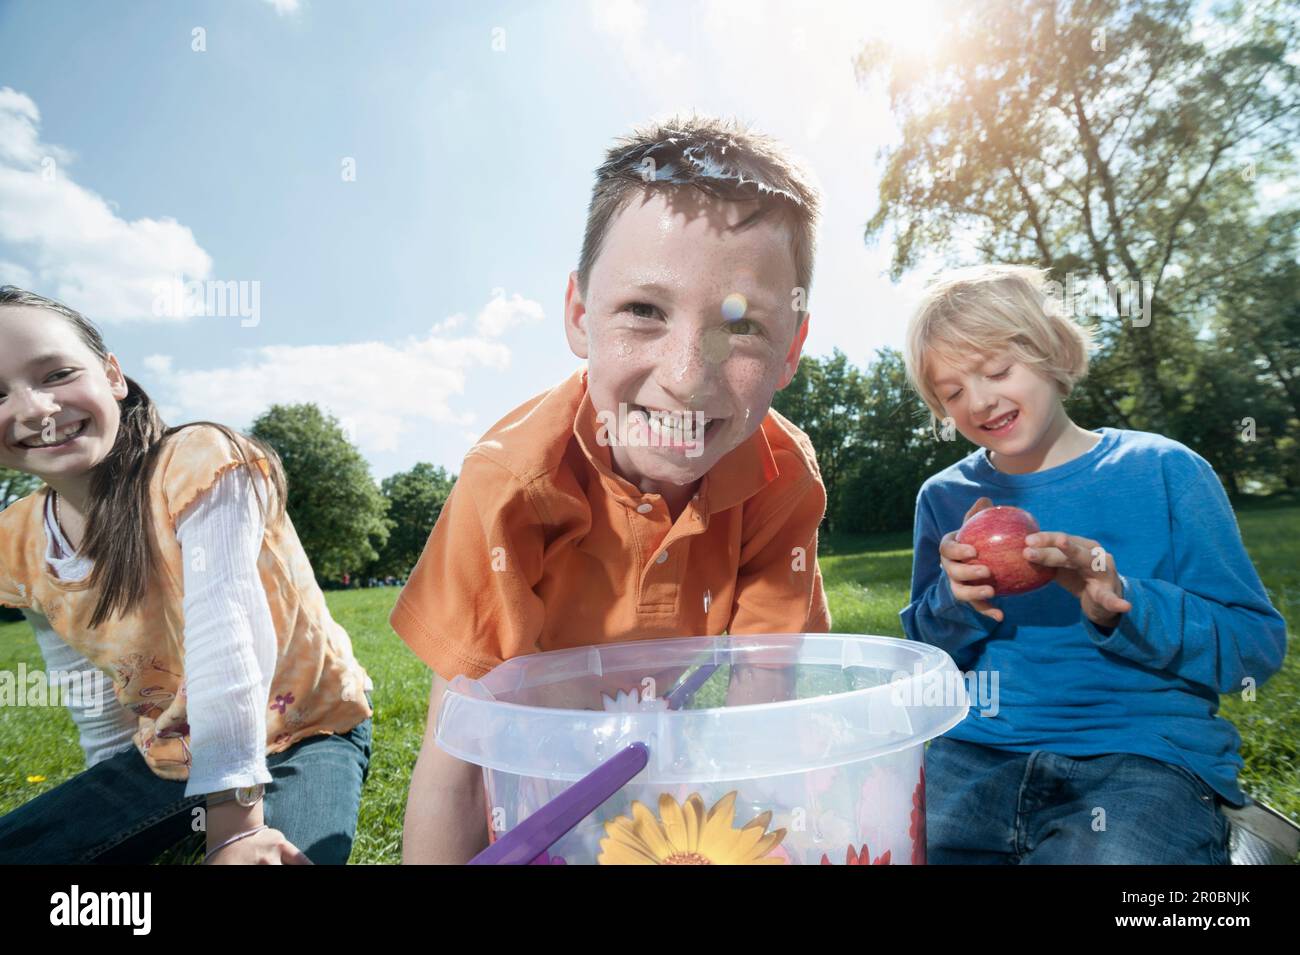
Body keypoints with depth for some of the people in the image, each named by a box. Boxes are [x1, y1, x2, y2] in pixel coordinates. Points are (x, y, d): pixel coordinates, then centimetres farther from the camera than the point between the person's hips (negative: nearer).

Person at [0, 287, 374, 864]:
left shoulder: (199, 464, -21)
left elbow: (223, 635, -30)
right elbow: (95, 706, 8)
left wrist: (235, 818, -34)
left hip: (303, 736, -6)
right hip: (163, 757, 6)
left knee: (284, 852, -31)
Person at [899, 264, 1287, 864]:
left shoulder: (1163, 472, 2)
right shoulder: (944, 499, 9)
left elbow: (1258, 647, 0)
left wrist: (1122, 607, -17)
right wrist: (955, 599, -8)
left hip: (1150, 754, -1)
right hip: (978, 753, 2)